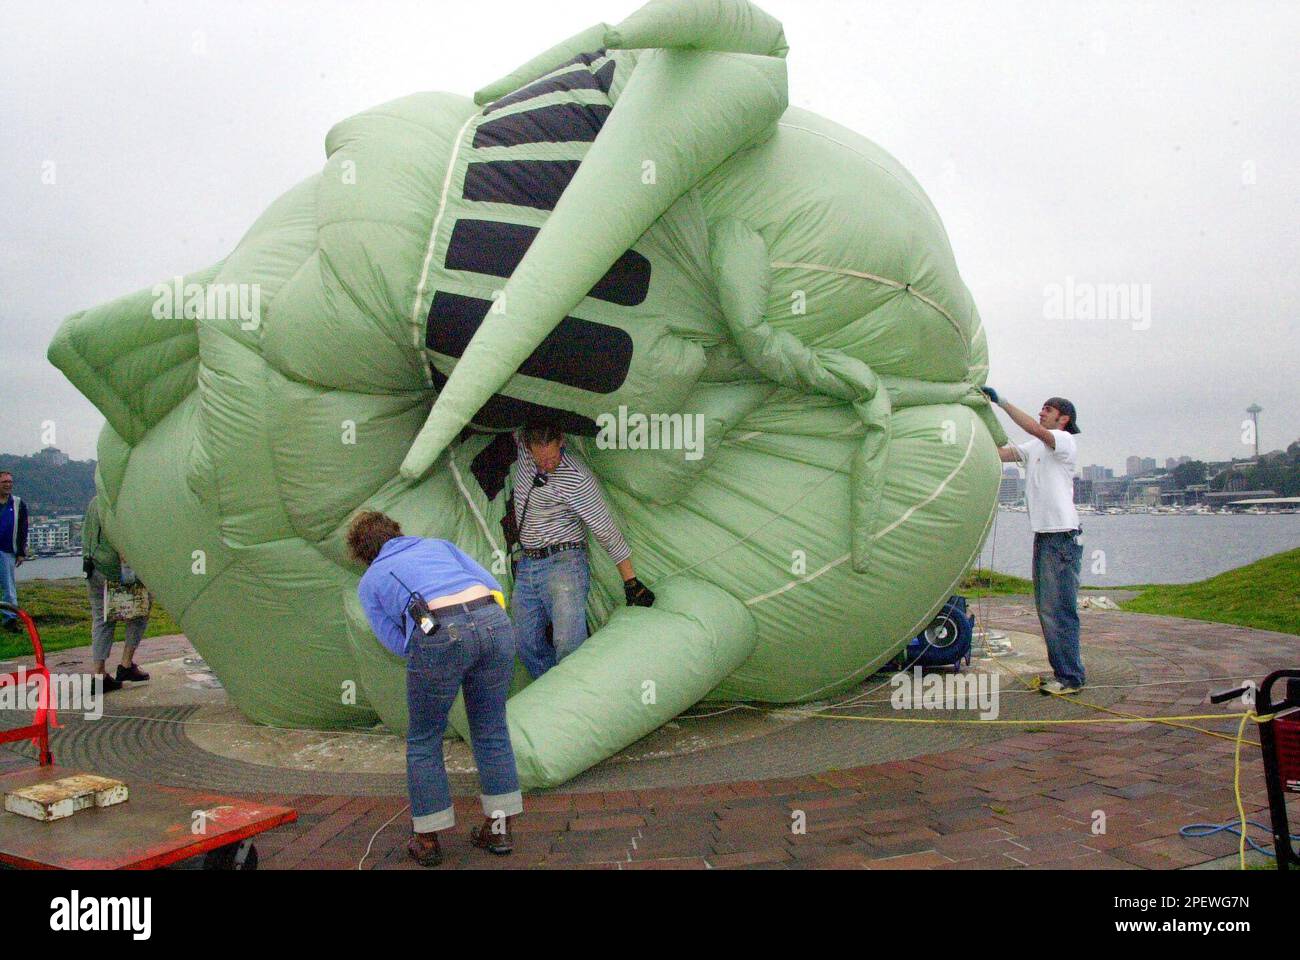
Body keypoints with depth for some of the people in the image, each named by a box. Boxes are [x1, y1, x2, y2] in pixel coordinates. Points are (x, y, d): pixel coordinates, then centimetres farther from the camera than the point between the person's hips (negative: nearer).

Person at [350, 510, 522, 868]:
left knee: (424, 741, 18)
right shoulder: (437, 544, 31)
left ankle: (427, 840, 27)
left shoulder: (369, 582, 24)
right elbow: (493, 587, 22)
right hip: (495, 622, 3)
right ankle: (499, 829, 29)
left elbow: (398, 642, 17)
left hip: (440, 636, -3)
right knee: (492, 730, 20)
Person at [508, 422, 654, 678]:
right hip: (525, 567, 7)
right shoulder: (522, 446, -2)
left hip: (563, 563, -7)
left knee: (569, 648, -17)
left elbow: (606, 531, -14)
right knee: (529, 649, 7)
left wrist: (631, 581, -12)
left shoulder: (577, 479, -19)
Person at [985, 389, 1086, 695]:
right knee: (1046, 609, 11)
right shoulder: (1034, 448, 17)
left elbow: (1035, 429, -24)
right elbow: (997, 453, 10)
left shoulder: (1065, 442, -6)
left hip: (1063, 535, -9)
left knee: (1059, 610, -8)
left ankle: (1070, 678, -2)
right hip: (1043, 535, 9)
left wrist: (1001, 401, -23)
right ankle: (1061, 672, 19)